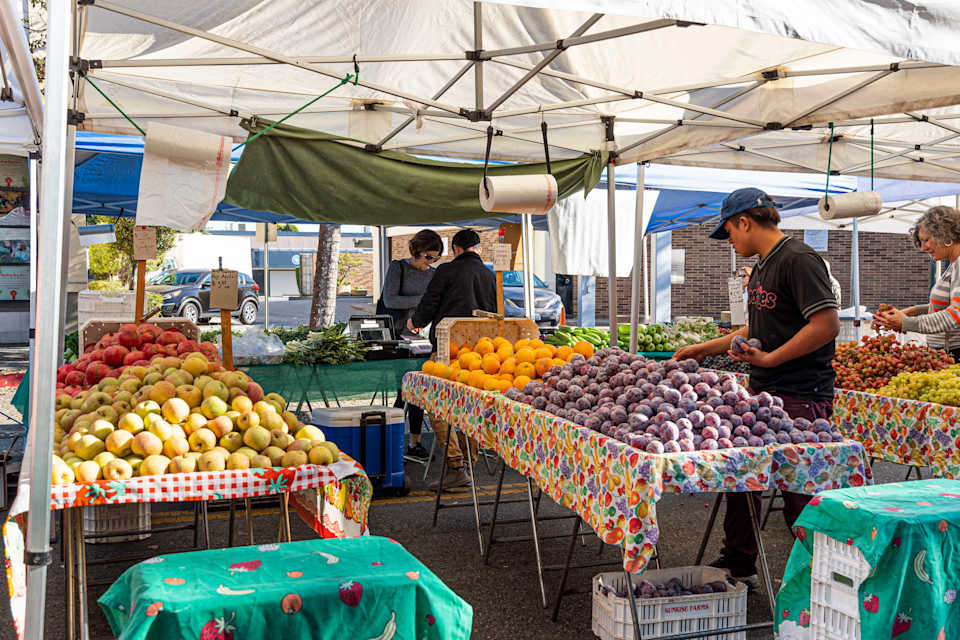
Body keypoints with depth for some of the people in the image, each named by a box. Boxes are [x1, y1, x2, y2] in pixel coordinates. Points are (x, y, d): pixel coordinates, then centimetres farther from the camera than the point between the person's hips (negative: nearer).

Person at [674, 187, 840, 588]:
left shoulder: (799, 260, -14)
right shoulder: (762, 267, 17)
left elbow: (827, 324, -23)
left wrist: (769, 359, -19)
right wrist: (703, 350, 26)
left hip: (800, 398, -10)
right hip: (762, 394, 10)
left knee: (799, 494, -4)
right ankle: (738, 565, 30)